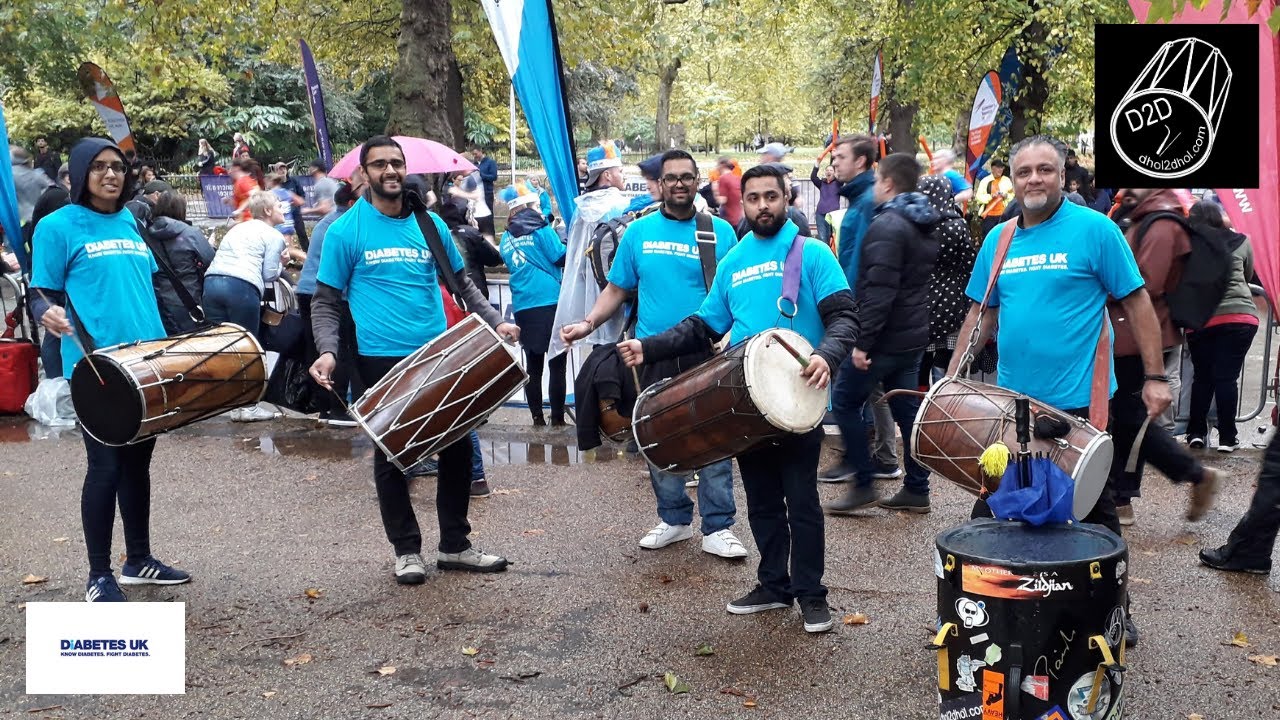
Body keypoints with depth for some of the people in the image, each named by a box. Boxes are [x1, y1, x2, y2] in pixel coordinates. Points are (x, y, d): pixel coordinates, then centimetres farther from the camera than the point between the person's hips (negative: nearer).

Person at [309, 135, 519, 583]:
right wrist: (327, 351, -16)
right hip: (381, 360, -4)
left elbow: (462, 283, 17)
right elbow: (324, 301, 0)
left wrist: (494, 320, 2)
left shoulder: (430, 224, 8)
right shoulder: (346, 231, -2)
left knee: (458, 447, 7)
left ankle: (454, 545, 21)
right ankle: (407, 550, 20)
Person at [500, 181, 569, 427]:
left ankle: (537, 418, 13)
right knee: (557, 364, 0)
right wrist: (565, 244, 12)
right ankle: (557, 418, 1)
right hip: (551, 303, -5)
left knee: (533, 365, 10)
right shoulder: (540, 229, -4)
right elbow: (562, 259, -5)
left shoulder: (506, 238, 11)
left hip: (522, 307, 5)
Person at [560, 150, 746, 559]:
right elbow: (617, 289, 12)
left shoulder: (720, 232, 2)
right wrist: (588, 323, -2)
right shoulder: (639, 232, 8)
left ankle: (717, 528, 9)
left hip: (705, 354, -2)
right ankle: (674, 519, 26)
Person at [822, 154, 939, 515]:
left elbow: (879, 290, -24)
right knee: (907, 408, 12)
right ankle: (916, 490, 16)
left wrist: (863, 342, -23)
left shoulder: (887, 225, -17)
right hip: (913, 335, 9)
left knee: (845, 401, 2)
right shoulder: (923, 227, 14)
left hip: (886, 337, -9)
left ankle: (863, 485, 3)